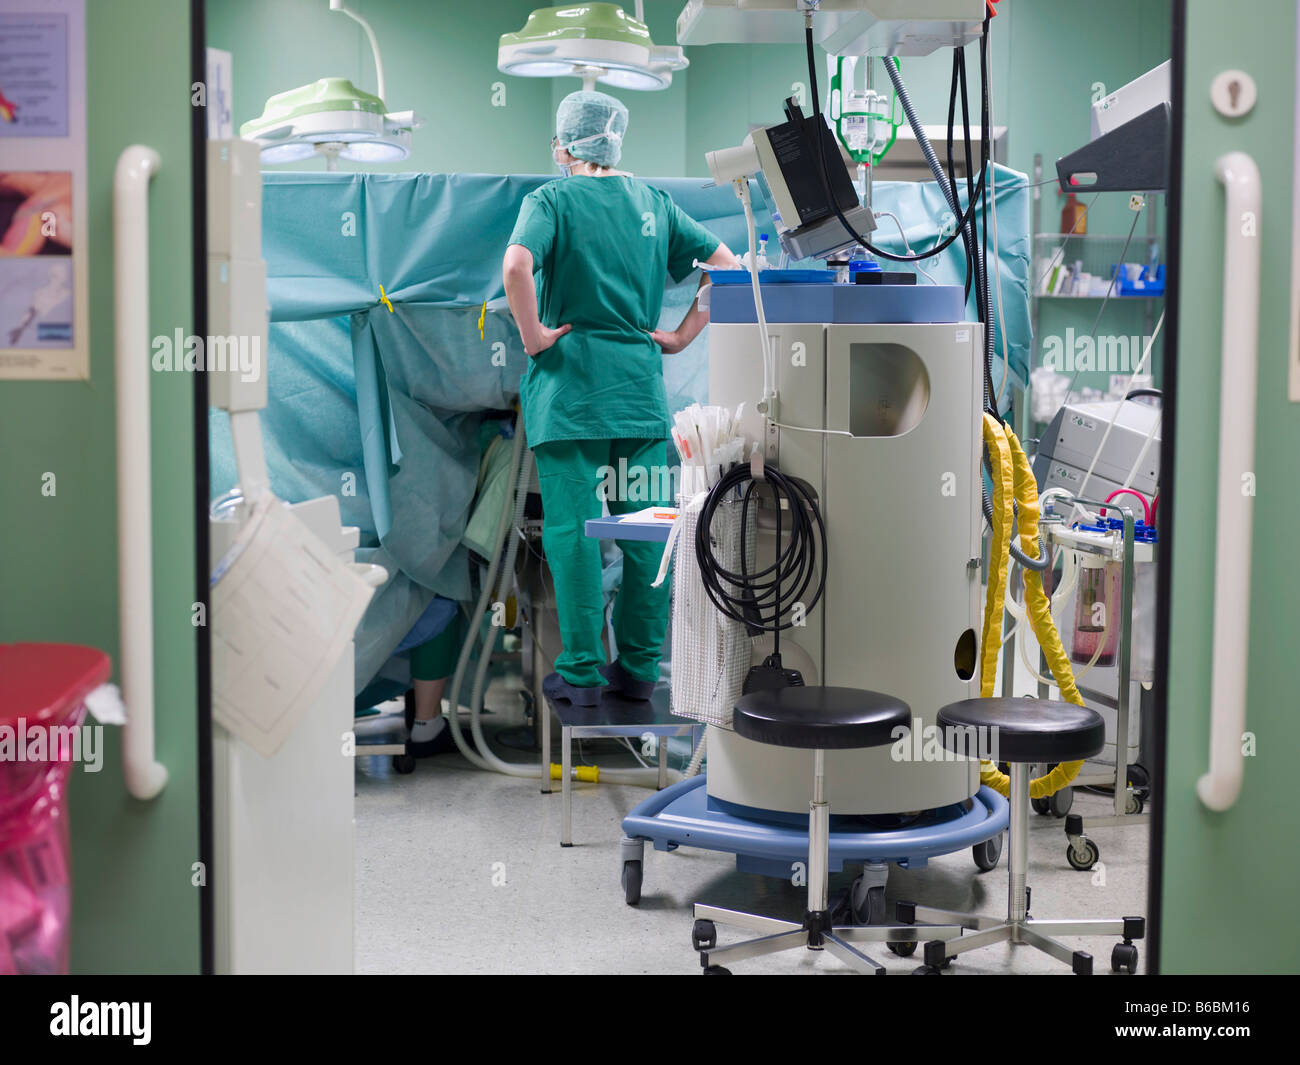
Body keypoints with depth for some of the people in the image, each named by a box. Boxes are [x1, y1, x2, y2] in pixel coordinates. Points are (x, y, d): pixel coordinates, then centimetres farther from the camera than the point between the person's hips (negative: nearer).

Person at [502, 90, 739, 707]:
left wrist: (532, 334, -11)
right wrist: (683, 335, 10)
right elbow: (727, 264, 11)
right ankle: (639, 667, 14)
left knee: (572, 529, 0)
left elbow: (516, 266, -23)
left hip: (570, 386, -4)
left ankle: (582, 673, 2)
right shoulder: (652, 203, 11)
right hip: (642, 386, 4)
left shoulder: (552, 200, -4)